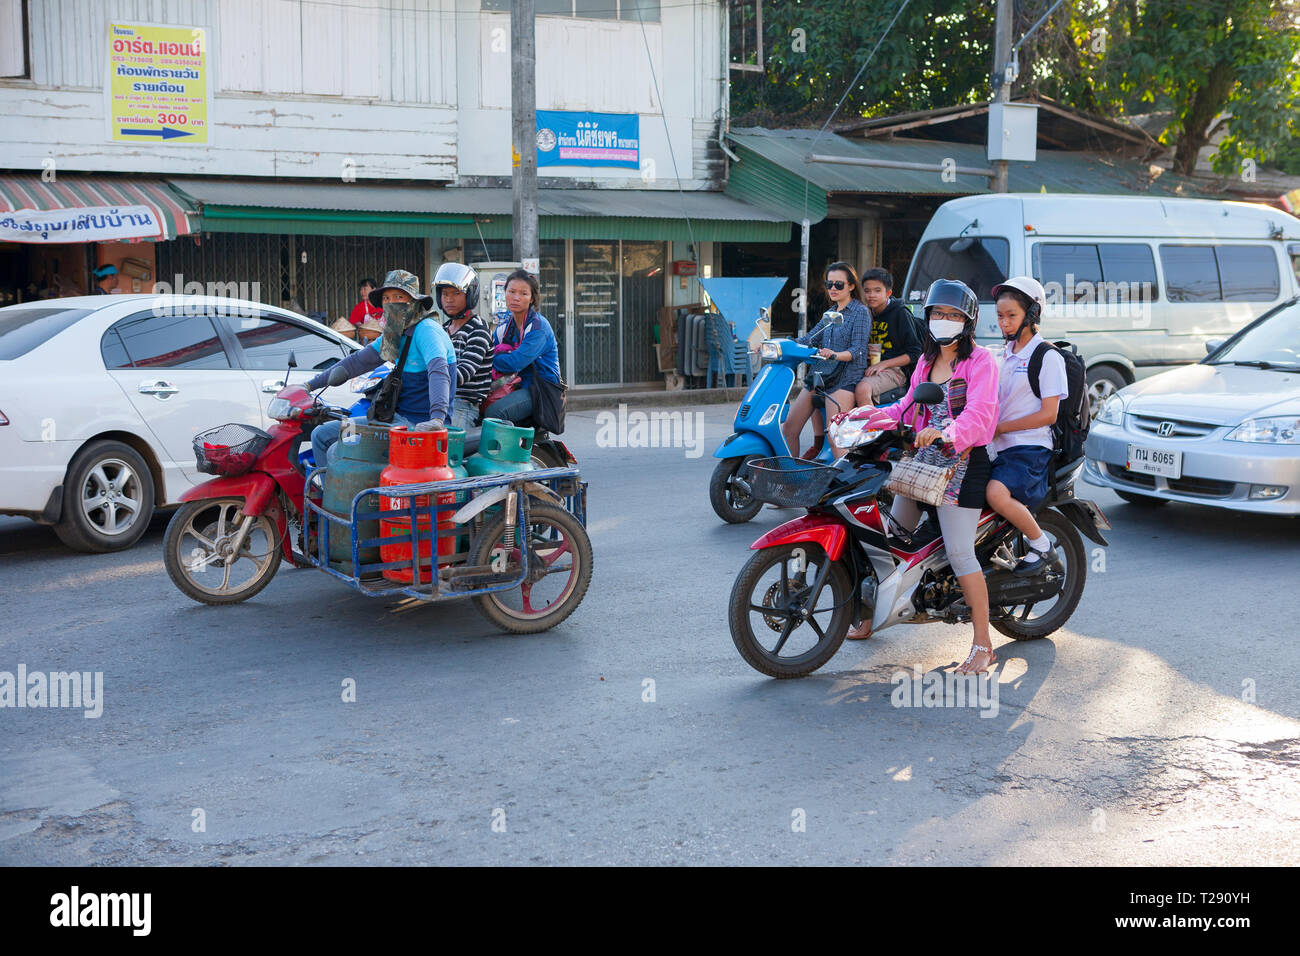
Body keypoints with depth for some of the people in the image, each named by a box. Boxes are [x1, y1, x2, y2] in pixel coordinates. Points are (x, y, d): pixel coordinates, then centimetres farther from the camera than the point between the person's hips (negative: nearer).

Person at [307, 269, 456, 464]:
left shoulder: (426, 330, -16)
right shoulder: (394, 334, 12)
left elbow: (439, 372, -31)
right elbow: (359, 361, 21)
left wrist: (437, 418, -48)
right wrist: (310, 385, 20)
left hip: (420, 424, -10)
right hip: (399, 417, 10)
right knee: (321, 435, 9)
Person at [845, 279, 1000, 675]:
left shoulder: (980, 360, -8)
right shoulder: (926, 360, 16)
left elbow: (978, 414, -22)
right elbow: (909, 406, 20)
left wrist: (946, 434, -40)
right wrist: (871, 415, 5)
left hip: (962, 462, -8)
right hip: (924, 460, 8)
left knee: (959, 553, -12)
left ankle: (983, 645, -4)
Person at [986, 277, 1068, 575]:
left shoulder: (1048, 357, -6)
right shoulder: (1006, 354, 19)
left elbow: (1048, 414, -12)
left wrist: (999, 427, -14)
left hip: (1030, 449, -8)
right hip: (1001, 449, 8)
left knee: (997, 494, -31)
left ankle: (1042, 547, -10)